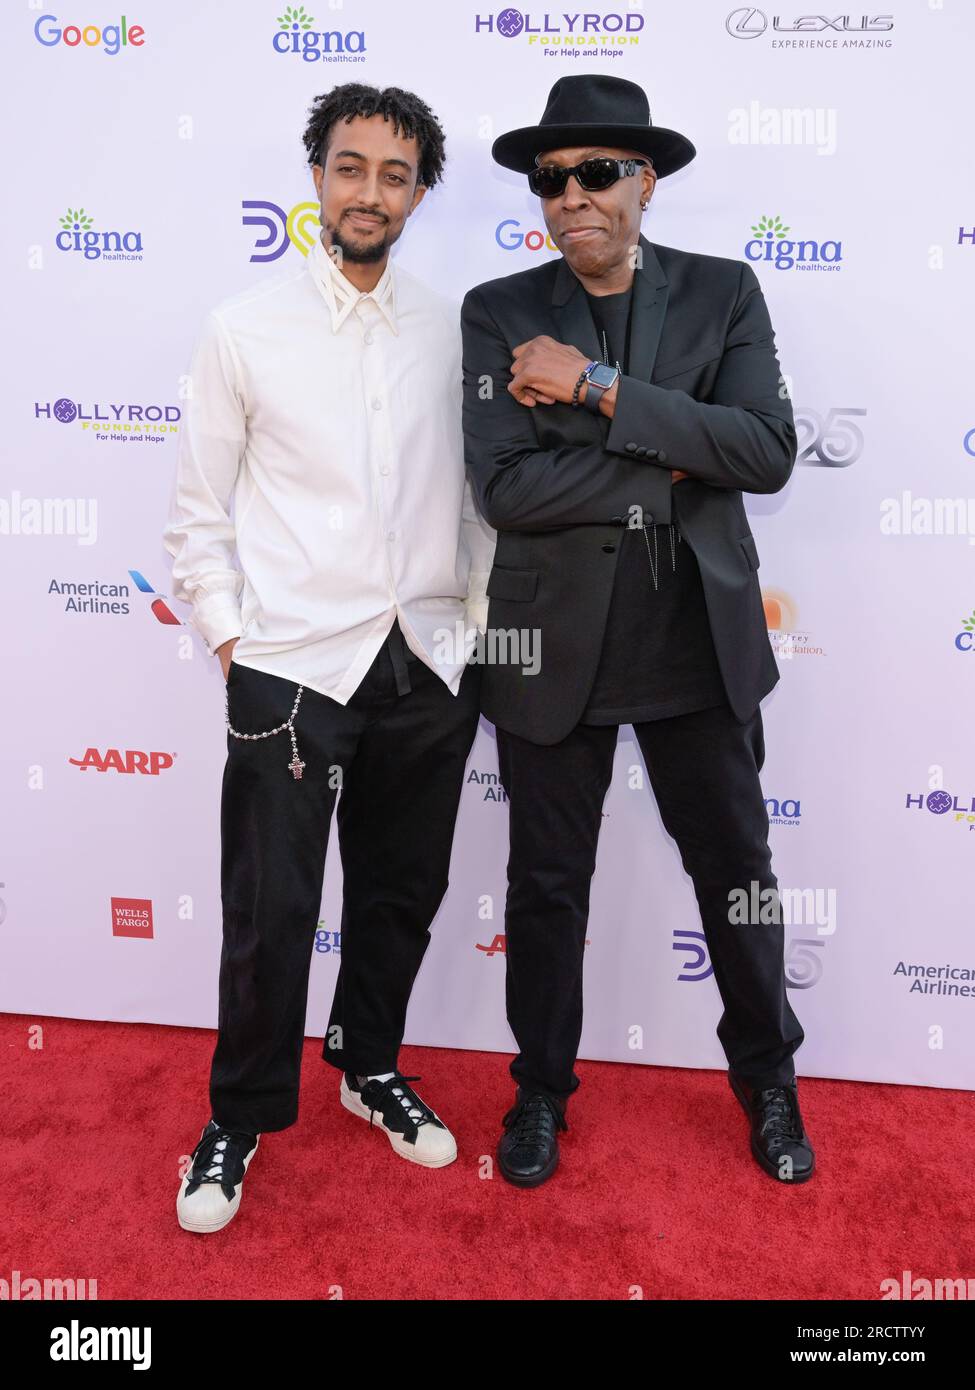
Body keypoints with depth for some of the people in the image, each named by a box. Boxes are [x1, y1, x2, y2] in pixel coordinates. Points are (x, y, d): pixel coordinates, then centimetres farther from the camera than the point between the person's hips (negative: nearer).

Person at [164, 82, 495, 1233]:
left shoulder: (453, 331, 7)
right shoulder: (245, 329, 0)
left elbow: (476, 493, 12)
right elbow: (198, 513, 2)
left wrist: (471, 622, 5)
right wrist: (230, 640, -3)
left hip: (429, 666, 3)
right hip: (290, 668, -3)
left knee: (401, 892, 15)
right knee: (271, 913, 3)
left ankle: (370, 1065, 40)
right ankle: (241, 1115, 27)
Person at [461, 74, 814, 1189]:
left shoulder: (723, 293, 2)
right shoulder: (498, 313, -1)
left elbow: (768, 451, -13)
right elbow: (504, 486, -14)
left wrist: (603, 389, -18)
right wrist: (674, 469, -14)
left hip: (702, 639, 1)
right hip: (555, 644, 0)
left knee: (736, 869, 14)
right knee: (546, 883, 12)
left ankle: (768, 1079, 39)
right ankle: (541, 1088, 36)